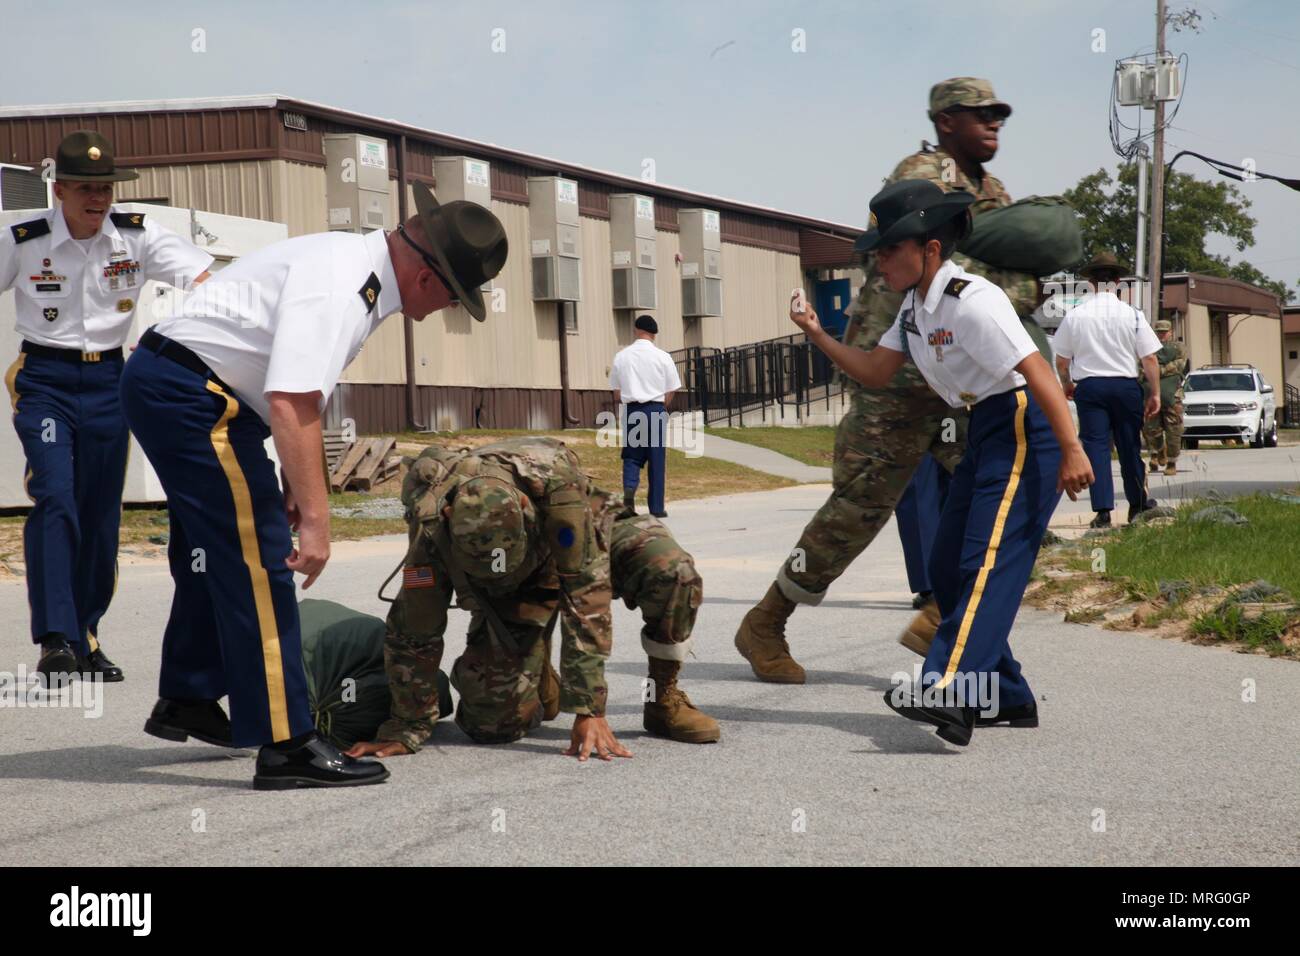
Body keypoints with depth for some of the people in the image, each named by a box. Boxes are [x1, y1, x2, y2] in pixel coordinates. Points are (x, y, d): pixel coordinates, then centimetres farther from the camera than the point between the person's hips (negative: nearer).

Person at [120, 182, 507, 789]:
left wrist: (294, 481, 18)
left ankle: (186, 701, 39)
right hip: (189, 391, -11)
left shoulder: (362, 275, 7)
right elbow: (290, 403, -32)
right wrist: (316, 519, -31)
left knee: (212, 553, 23)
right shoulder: (338, 284, -24)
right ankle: (286, 745, -8)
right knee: (258, 559, -10)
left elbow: (295, 392, 17)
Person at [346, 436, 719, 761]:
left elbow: (586, 592, -39)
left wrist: (589, 710, -39)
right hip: (519, 588, 1)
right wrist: (408, 729, -17)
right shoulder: (431, 521, -35)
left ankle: (663, 699, -9)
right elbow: (414, 630, -24)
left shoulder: (555, 479, -42)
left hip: (584, 548, -1)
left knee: (671, 571, -32)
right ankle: (542, 685, 21)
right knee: (497, 719, -16)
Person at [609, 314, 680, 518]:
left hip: (631, 409, 2)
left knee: (632, 456, 10)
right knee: (656, 460, 5)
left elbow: (616, 391, 8)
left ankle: (629, 488, -18)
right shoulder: (662, 357, -2)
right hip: (656, 409, -2)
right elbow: (670, 391, 2)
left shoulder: (622, 356, 4)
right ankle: (656, 507, 7)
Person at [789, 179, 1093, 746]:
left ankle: (948, 695, -33)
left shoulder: (971, 301, -20)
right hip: (984, 434, 10)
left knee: (987, 561, -21)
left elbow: (1036, 371, -23)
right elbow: (876, 374, 14)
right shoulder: (916, 306, 10)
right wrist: (819, 337, 1)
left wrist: (1071, 452, -25)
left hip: (1024, 429, -10)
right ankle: (1006, 699, 16)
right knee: (948, 567, 9)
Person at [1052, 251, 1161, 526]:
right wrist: (1155, 394, 5)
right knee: (1129, 445, 14)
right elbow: (1149, 359, -4)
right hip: (1126, 385, 1)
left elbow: (1061, 361, 4)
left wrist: (1067, 384, 22)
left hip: (1089, 386, -1)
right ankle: (1137, 504, 28)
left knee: (1095, 445, 0)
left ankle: (1103, 510, -8)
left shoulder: (1074, 316, -2)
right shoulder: (1132, 315, -4)